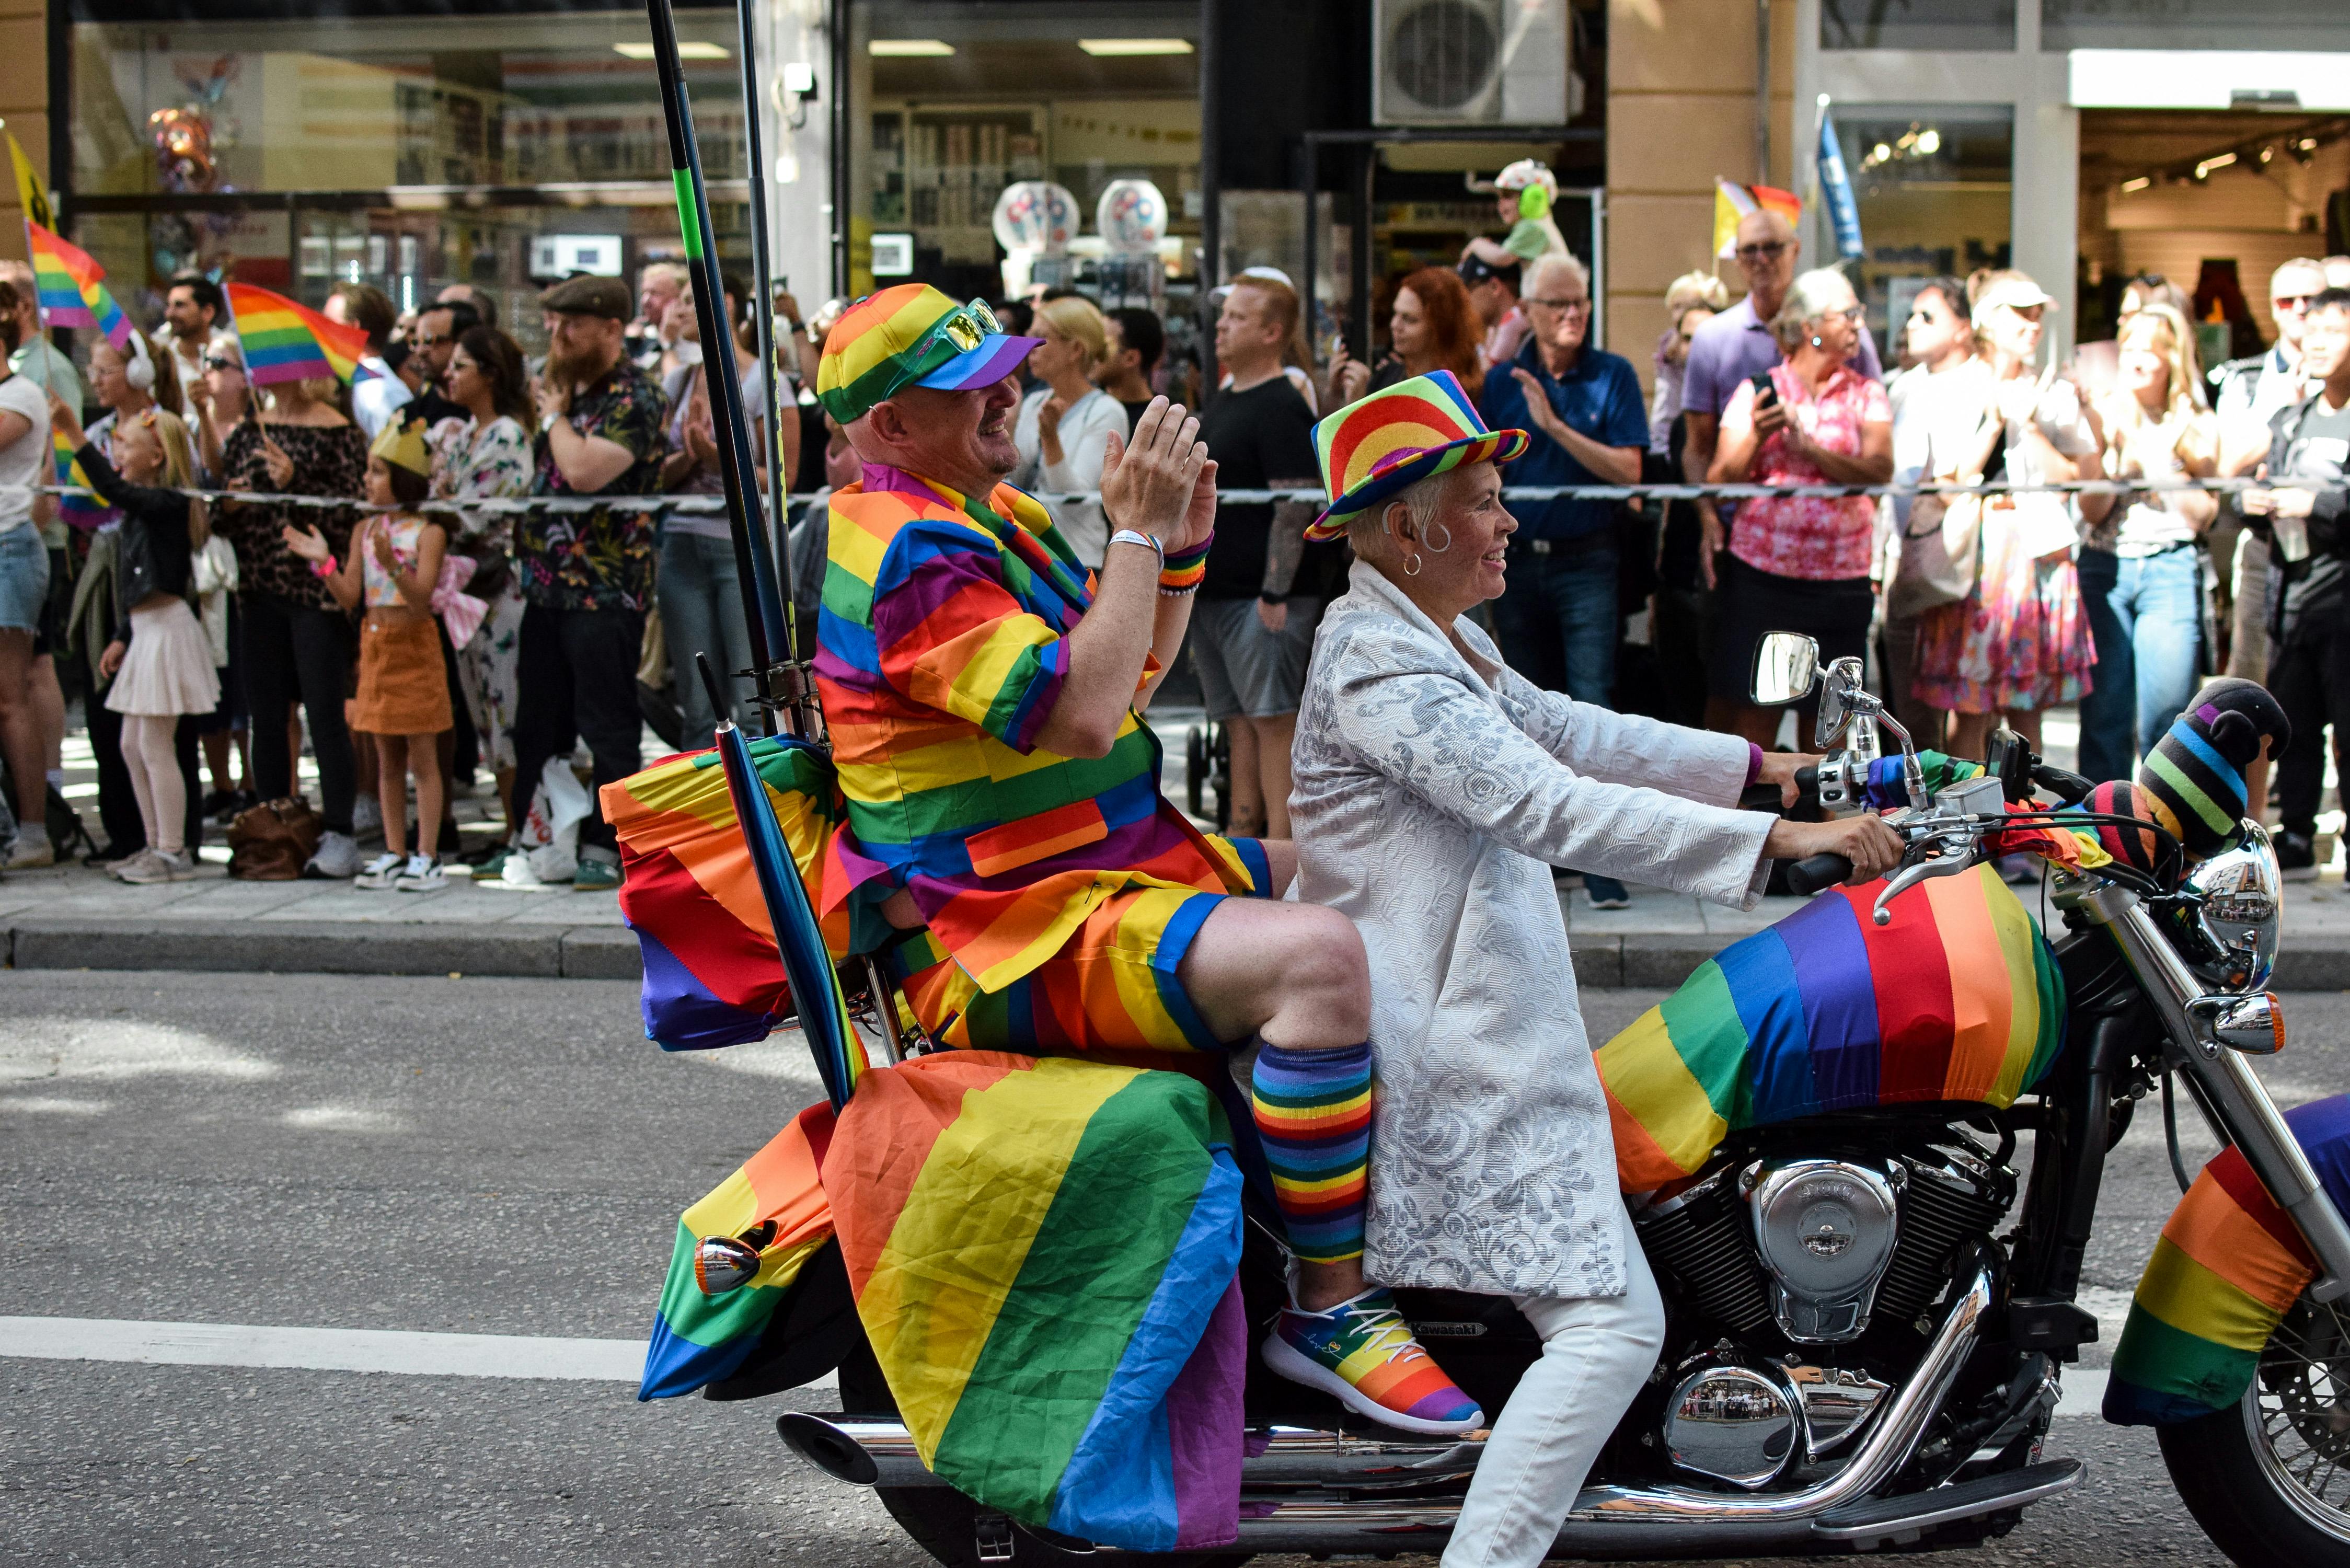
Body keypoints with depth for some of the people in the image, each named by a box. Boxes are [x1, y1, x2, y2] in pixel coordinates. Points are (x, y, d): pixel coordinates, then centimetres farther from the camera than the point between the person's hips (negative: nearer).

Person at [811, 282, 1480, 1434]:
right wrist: (1138, 531, -22)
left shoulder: (996, 515, 15)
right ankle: (1325, 1307, -21)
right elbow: (1078, 716, -28)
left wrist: (1183, 548, 5)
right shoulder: (909, 555, -18)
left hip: (1127, 861, 11)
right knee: (1318, 957, -31)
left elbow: (1130, 679, 20)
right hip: (1010, 945, -11)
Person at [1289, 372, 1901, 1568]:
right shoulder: (1379, 666, -19)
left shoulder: (1440, 640, 15)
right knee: (1611, 1326, -13)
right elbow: (1551, 808, -28)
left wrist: (1757, 765, 15)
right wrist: (1782, 841, -31)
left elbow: (1572, 732, 21)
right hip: (1448, 1052, -11)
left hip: (1469, 1027, 11)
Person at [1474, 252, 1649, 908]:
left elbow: (1628, 471, -9)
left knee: (1592, 704, -10)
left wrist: (1555, 426, -16)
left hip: (1588, 563, -3)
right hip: (1517, 561, 3)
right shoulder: (1502, 381, 8)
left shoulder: (1613, 375, 0)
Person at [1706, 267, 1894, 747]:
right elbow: (1719, 481, 1)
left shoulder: (1866, 394, 9)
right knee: (1754, 711, -4)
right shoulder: (1756, 391, 6)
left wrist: (1807, 447, -18)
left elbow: (1880, 469, -8)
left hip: (1842, 577, 2)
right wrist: (1756, 438, -16)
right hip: (1762, 574, -1)